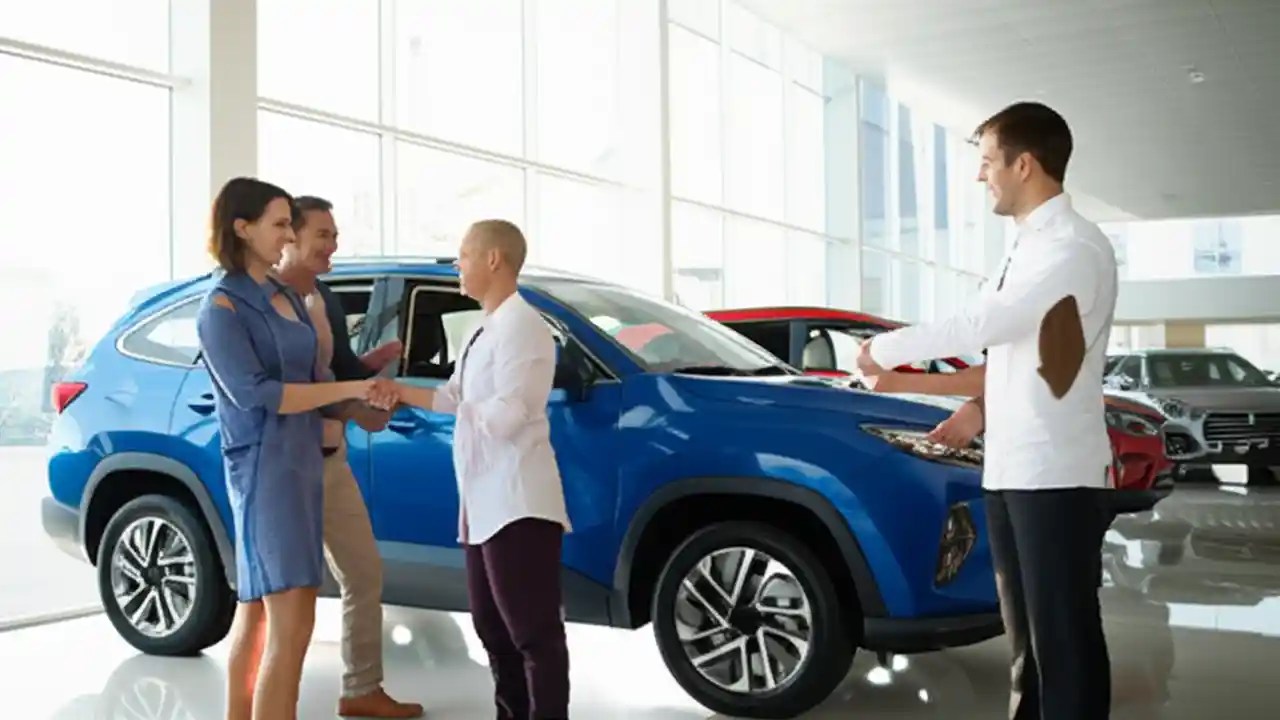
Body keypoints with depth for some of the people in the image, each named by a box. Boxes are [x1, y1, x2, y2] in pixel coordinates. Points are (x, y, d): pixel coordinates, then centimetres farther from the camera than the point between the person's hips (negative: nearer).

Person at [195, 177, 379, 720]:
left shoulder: (284, 296, 12)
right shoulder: (221, 308, -10)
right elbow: (253, 393, -20)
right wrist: (352, 389, -19)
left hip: (301, 460, 8)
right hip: (264, 467, -8)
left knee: (258, 612, 15)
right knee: (291, 624, -14)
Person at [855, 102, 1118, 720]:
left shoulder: (1074, 247, -13)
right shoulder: (1028, 247, 17)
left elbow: (980, 323, -20)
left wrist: (885, 349, -9)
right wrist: (980, 405, 7)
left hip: (1056, 472, -9)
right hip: (1009, 469, 9)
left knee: (1064, 634, -3)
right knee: (1027, 633, 15)